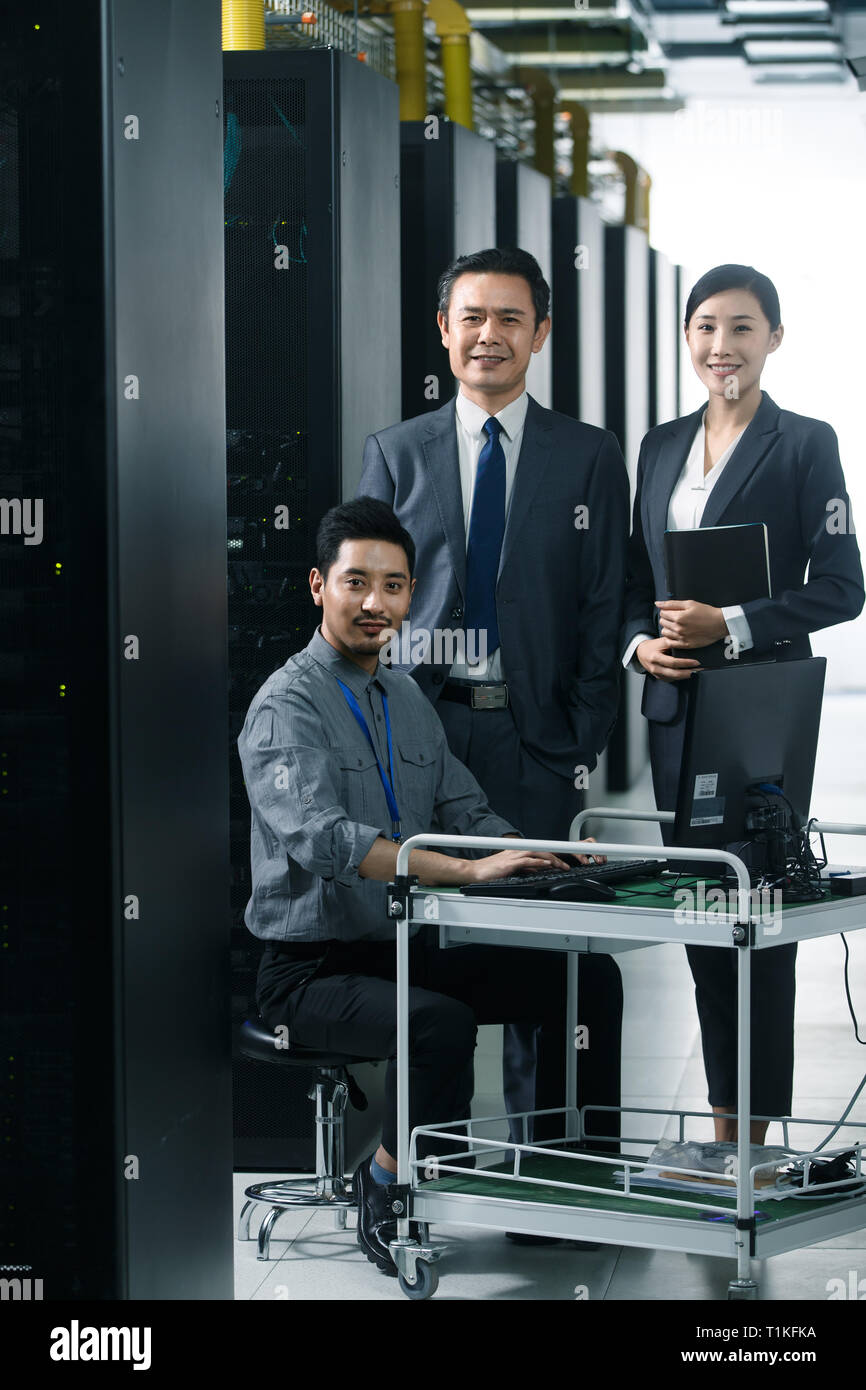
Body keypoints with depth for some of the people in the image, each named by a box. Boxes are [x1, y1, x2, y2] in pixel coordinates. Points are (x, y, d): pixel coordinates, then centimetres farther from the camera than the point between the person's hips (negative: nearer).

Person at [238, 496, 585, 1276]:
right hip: (312, 969, -8)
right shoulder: (288, 707, -14)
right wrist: (469, 870, -37)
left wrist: (543, 853, -9)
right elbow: (322, 839, -30)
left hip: (408, 952, 8)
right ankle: (386, 1188, -11)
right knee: (441, 1024, -34)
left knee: (575, 980, -8)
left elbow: (465, 813, 13)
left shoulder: (409, 702, 12)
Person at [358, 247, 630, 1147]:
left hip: (533, 736, -1)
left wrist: (584, 747, -4)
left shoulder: (589, 458, 7)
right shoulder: (394, 454, 10)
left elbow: (603, 613, 4)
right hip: (417, 727, 1)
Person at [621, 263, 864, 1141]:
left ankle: (759, 1128, -1)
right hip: (675, 706, 5)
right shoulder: (662, 447, 15)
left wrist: (730, 627, -15)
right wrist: (641, 642, -1)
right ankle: (723, 1124, 13)